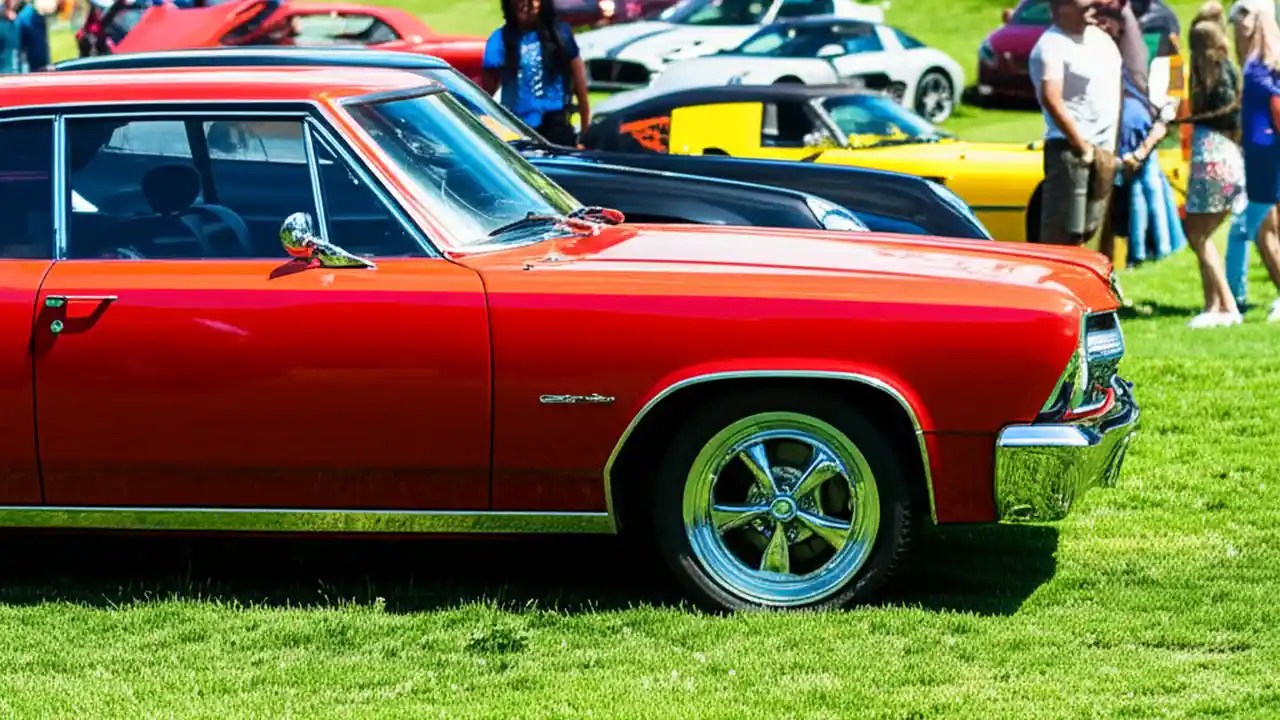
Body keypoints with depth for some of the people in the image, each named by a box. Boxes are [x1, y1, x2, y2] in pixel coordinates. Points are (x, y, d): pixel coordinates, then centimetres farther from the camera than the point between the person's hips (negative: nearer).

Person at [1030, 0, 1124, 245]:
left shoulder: (1100, 37, 13)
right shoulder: (1051, 46, -12)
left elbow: (1115, 87, 23)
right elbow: (1051, 99, -21)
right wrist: (1082, 147, -19)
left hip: (1104, 149, 8)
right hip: (1070, 150, -8)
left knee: (1085, 230, 14)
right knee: (1059, 235, -9)